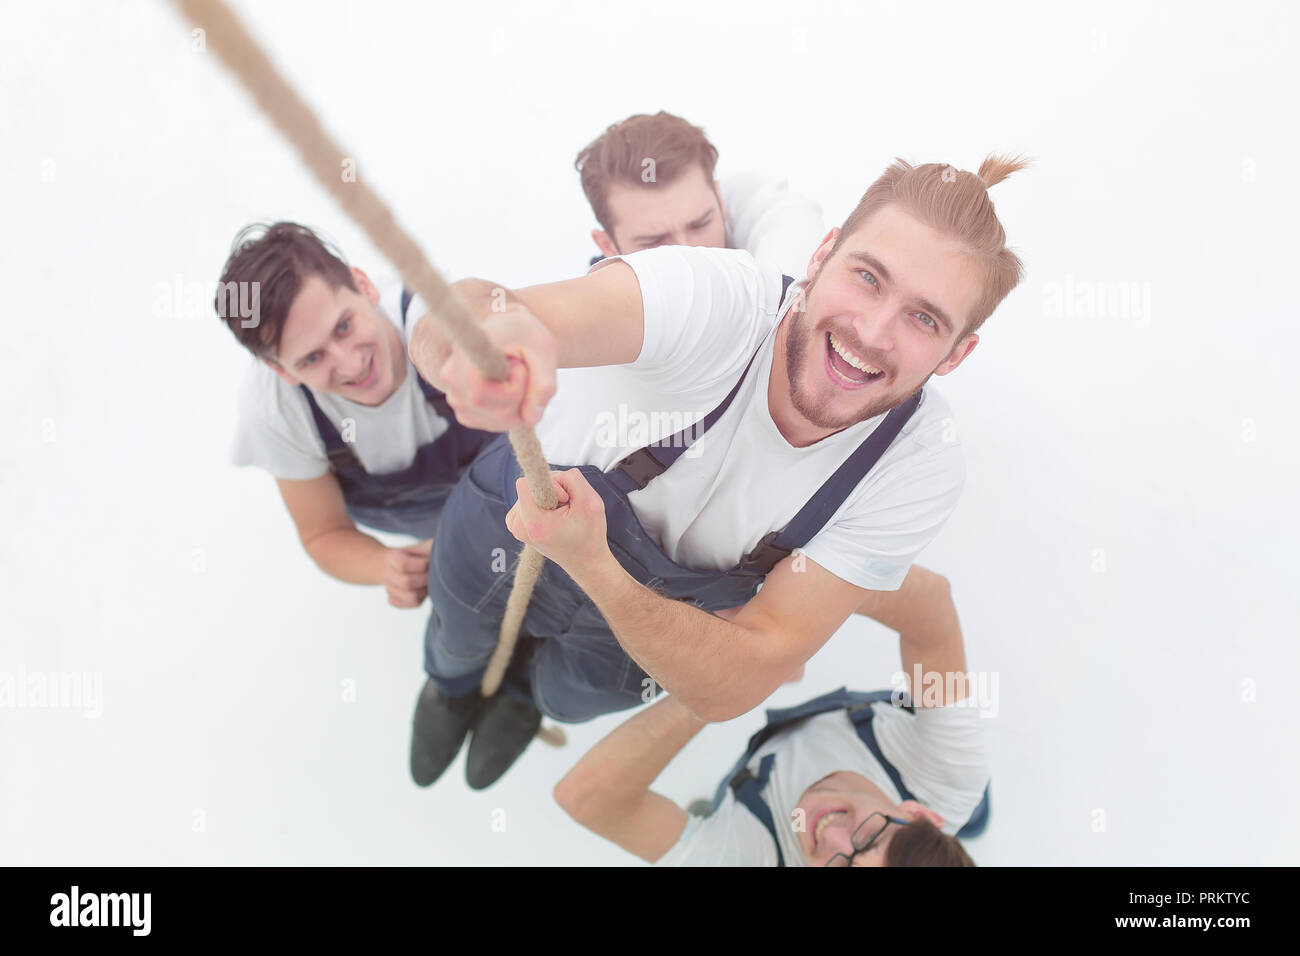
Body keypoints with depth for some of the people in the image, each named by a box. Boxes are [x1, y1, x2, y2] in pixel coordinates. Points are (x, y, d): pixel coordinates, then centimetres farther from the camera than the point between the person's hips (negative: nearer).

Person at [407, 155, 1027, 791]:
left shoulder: (924, 470, -32)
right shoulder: (716, 301, -41)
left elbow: (729, 691, -32)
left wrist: (593, 565, -48)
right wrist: (493, 326, -82)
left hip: (667, 607, 2)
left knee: (569, 696, 31)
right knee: (459, 643, 32)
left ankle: (524, 688, 71)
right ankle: (453, 680, 72)